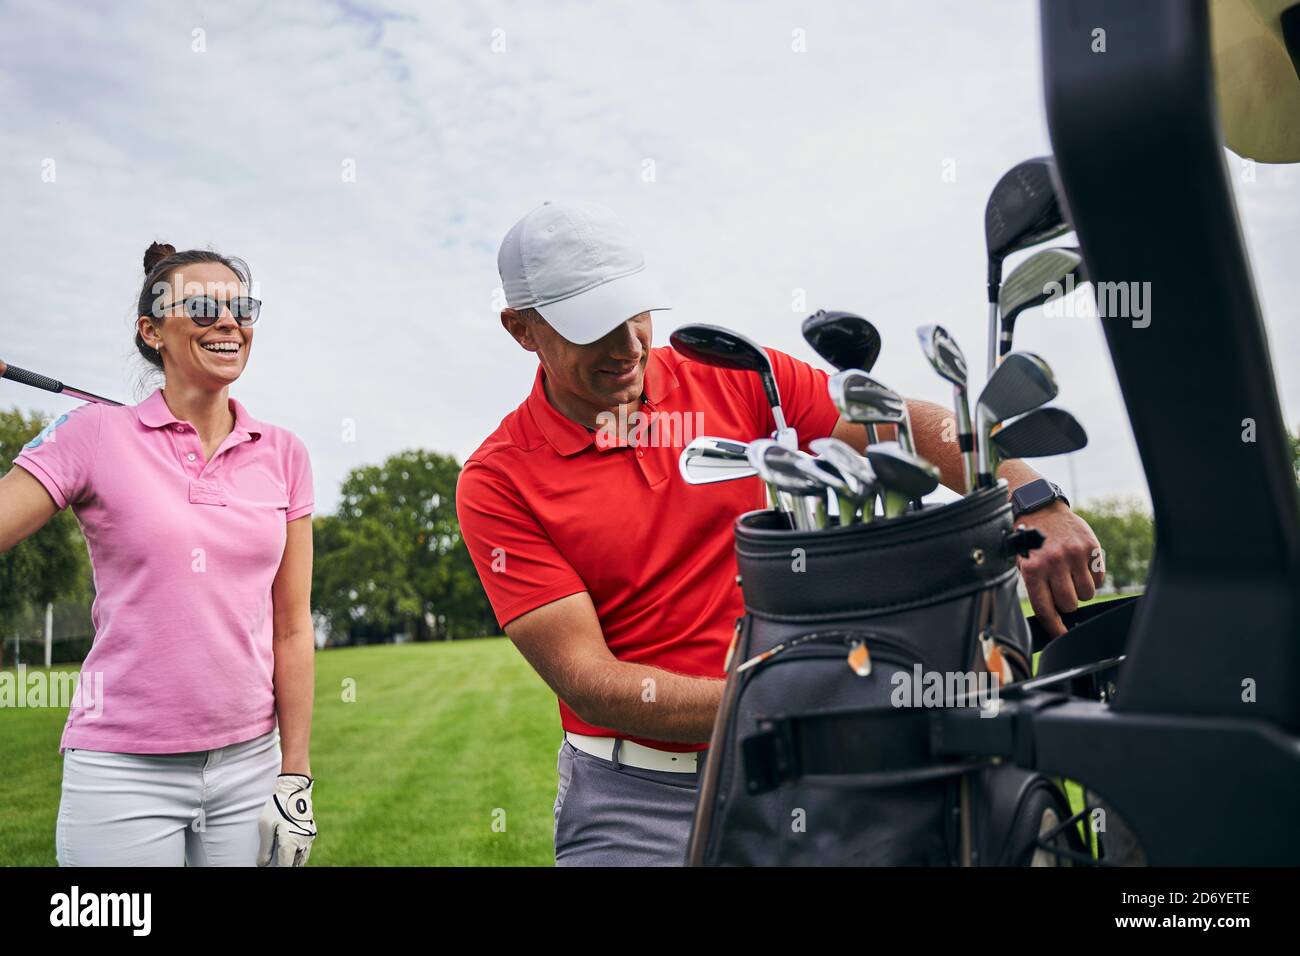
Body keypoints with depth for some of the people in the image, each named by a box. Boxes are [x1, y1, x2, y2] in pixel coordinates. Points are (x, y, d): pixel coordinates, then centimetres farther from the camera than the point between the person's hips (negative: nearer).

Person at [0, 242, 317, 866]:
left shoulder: (282, 455, 3)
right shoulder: (95, 436, -4)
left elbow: (291, 629, 4)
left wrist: (295, 775, 3)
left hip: (249, 765, 3)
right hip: (123, 770, -2)